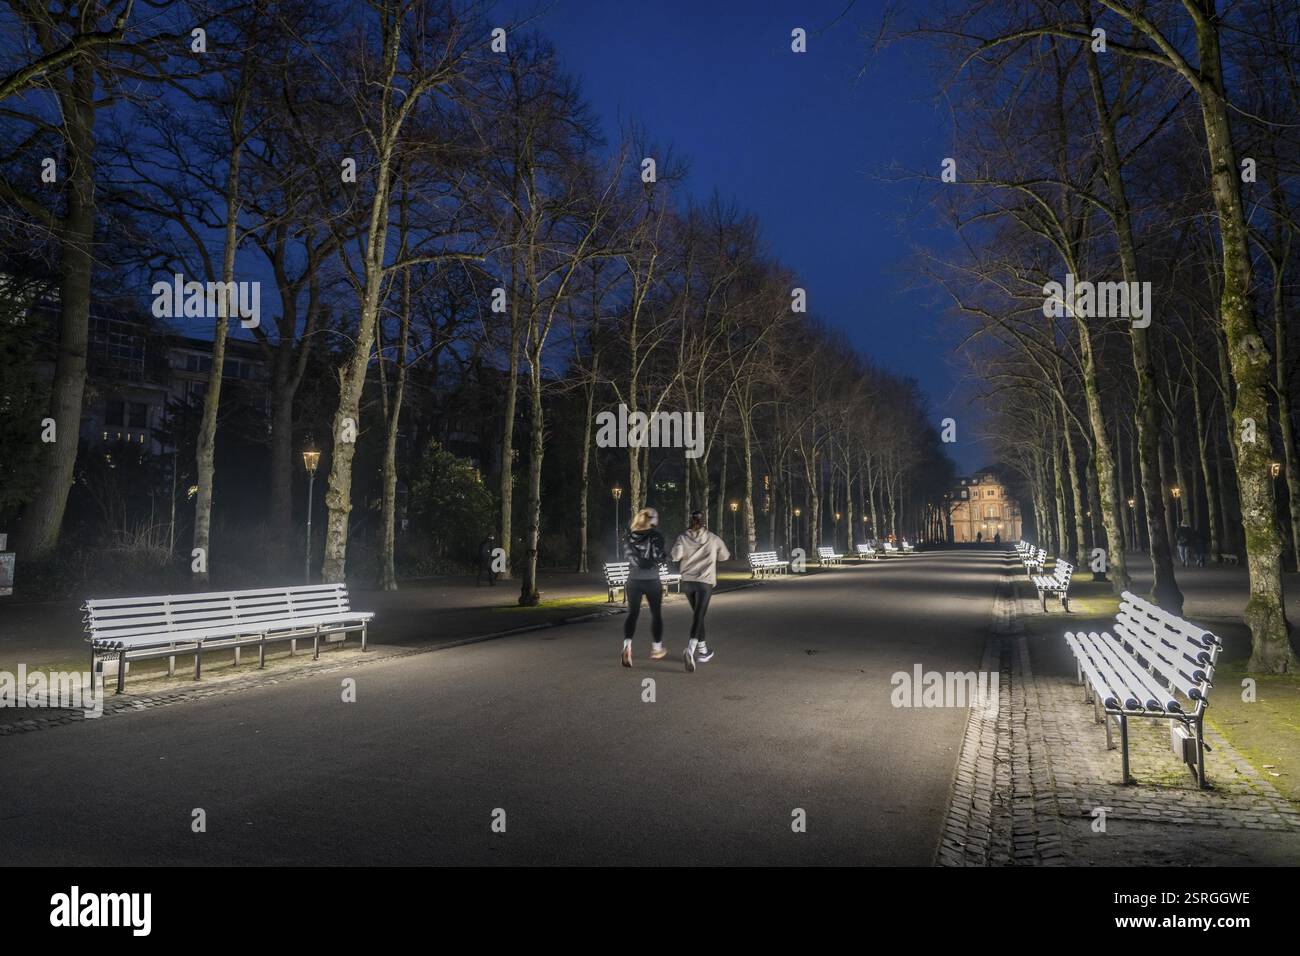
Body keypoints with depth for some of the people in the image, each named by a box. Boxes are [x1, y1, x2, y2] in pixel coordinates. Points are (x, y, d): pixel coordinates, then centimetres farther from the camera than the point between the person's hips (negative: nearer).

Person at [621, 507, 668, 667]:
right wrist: (666, 553, 7)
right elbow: (659, 558, -12)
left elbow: (626, 555, 9)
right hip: (652, 581, -2)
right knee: (656, 613, 15)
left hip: (633, 580, 2)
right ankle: (656, 649, 26)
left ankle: (627, 644, -18)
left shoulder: (630, 536, 0)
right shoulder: (655, 536, -10)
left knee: (632, 613, 6)